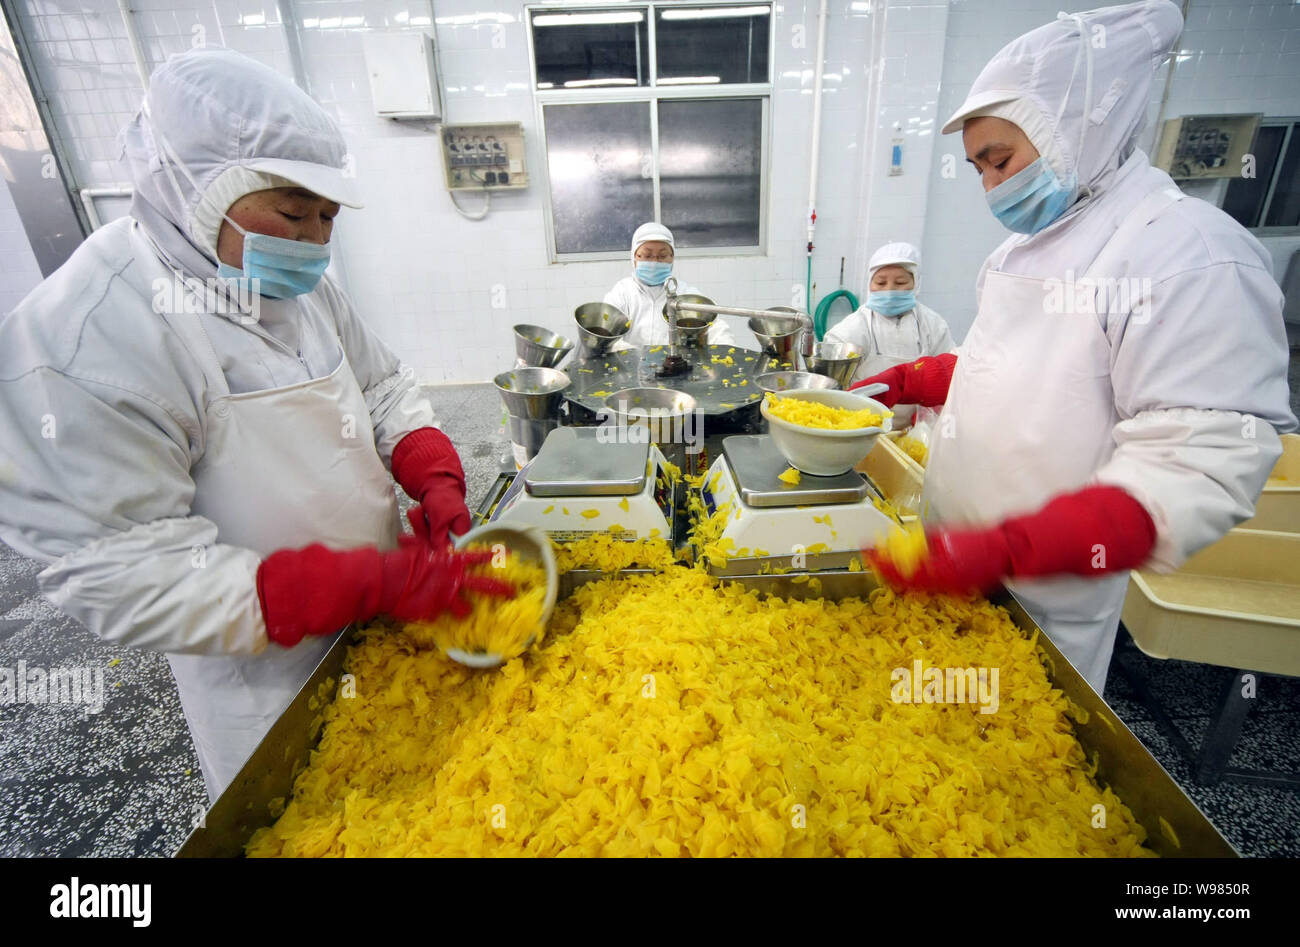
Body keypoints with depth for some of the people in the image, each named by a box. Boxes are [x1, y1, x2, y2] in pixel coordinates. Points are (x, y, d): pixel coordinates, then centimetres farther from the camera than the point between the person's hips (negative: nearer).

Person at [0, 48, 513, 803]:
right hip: (272, 678, -6)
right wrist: (373, 585, -35)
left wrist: (435, 477, -14)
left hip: (382, 615, 7)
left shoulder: (298, 283, -1)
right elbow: (123, 575, -27)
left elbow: (383, 387, 7)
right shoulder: (84, 341, -25)